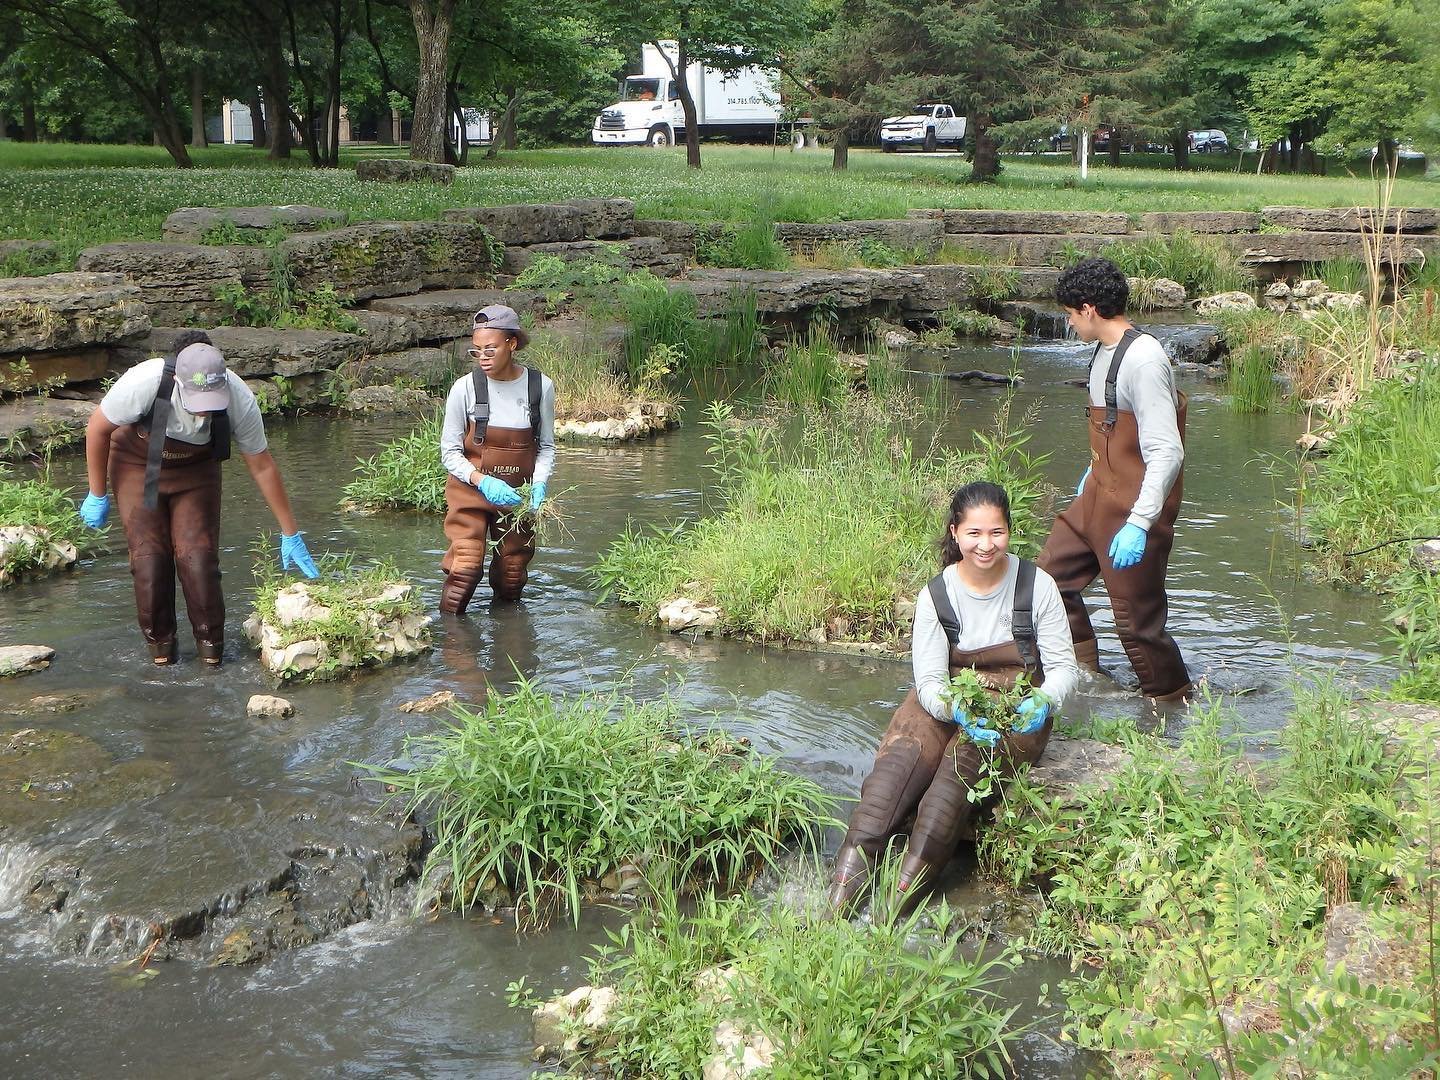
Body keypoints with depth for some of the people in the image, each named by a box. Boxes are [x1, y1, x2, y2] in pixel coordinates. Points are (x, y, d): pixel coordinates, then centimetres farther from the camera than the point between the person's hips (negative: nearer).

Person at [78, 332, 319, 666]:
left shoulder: (240, 400, -31)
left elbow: (262, 466, -15)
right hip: (138, 465, -1)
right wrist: (97, 495, -8)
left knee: (198, 556, -11)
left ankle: (210, 644, 7)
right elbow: (97, 427, -17)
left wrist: (290, 534, -10)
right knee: (149, 557, -10)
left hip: (195, 470, 1)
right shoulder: (144, 382, -37)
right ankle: (159, 643, 10)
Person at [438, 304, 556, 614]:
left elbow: (546, 446, 4)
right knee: (466, 565, -14)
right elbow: (450, 451, -7)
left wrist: (539, 484, -14)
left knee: (512, 571, 10)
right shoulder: (465, 388, -12)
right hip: (471, 488, -2)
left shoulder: (541, 387, -6)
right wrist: (483, 482, -22)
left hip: (518, 494, 2)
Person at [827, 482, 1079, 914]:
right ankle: (842, 890, -39)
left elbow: (1064, 667, -2)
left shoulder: (1037, 586, -5)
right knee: (901, 755, -28)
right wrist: (958, 710, -28)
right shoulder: (936, 595, -2)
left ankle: (902, 894, -42)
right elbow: (930, 681, -6)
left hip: (1017, 710, -1)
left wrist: (1043, 701, -25)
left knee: (963, 759, -33)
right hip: (947, 700, 2)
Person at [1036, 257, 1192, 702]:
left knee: (1137, 621, -2)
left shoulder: (1143, 358, -23)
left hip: (1133, 508, -10)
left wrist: (1139, 523, -32)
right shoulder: (1106, 351, 7)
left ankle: (1175, 704, 18)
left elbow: (1166, 452, -27)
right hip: (1096, 497, 10)